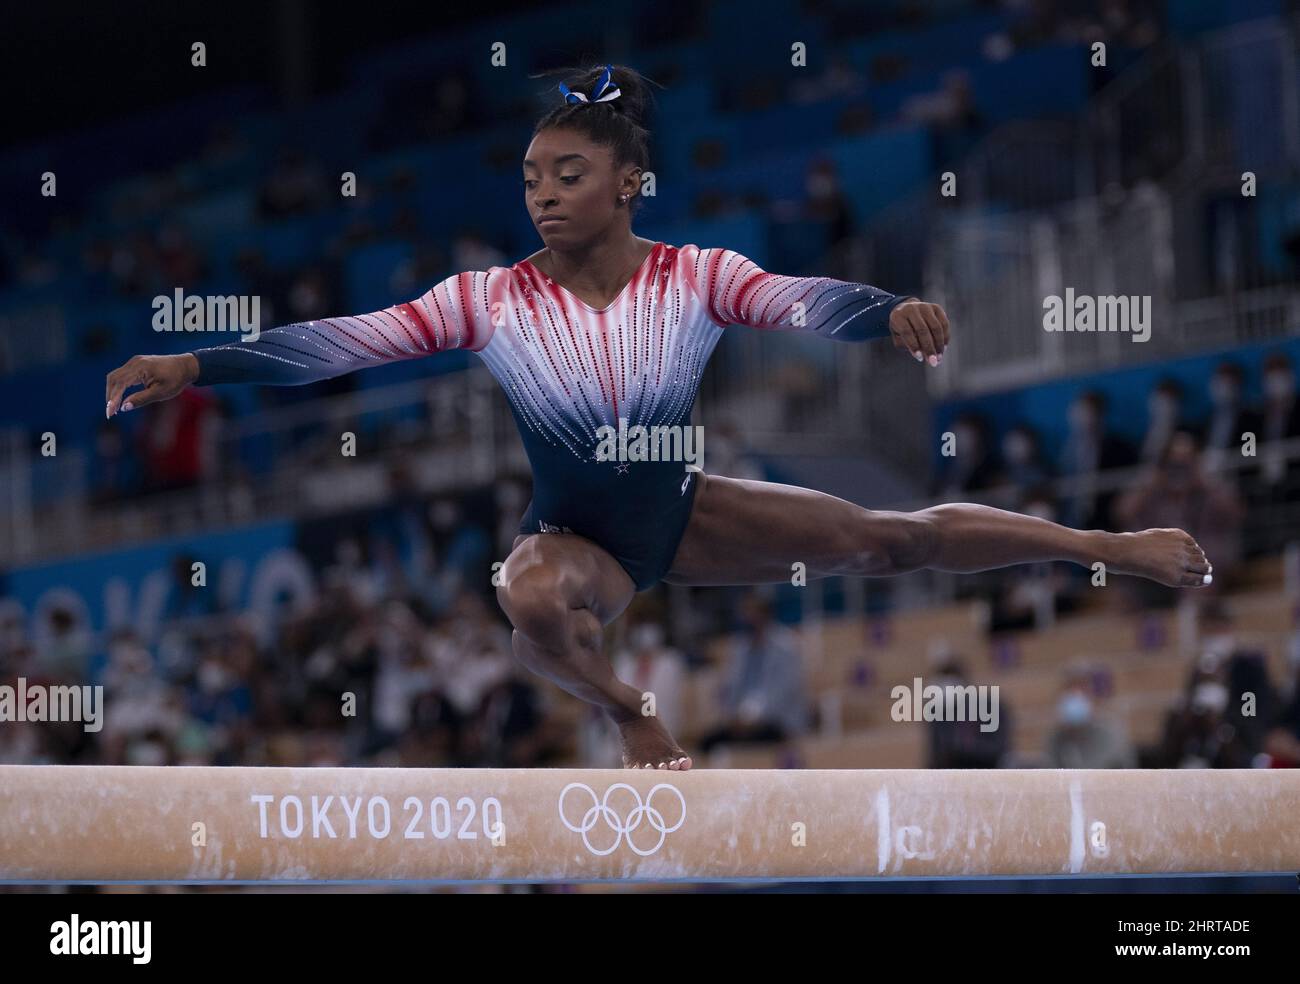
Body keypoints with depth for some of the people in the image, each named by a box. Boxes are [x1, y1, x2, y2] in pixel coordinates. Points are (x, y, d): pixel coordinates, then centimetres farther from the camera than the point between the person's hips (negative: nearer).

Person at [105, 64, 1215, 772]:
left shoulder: (695, 278, -17)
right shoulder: (492, 299, -19)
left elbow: (807, 301, -34)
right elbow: (339, 341, -25)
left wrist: (892, 311, -56)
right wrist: (193, 367, -34)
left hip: (684, 511, 2)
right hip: (574, 537, -1)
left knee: (883, 536, -4)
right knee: (534, 599, -37)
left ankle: (1118, 547, 12)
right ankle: (631, 713, -4)